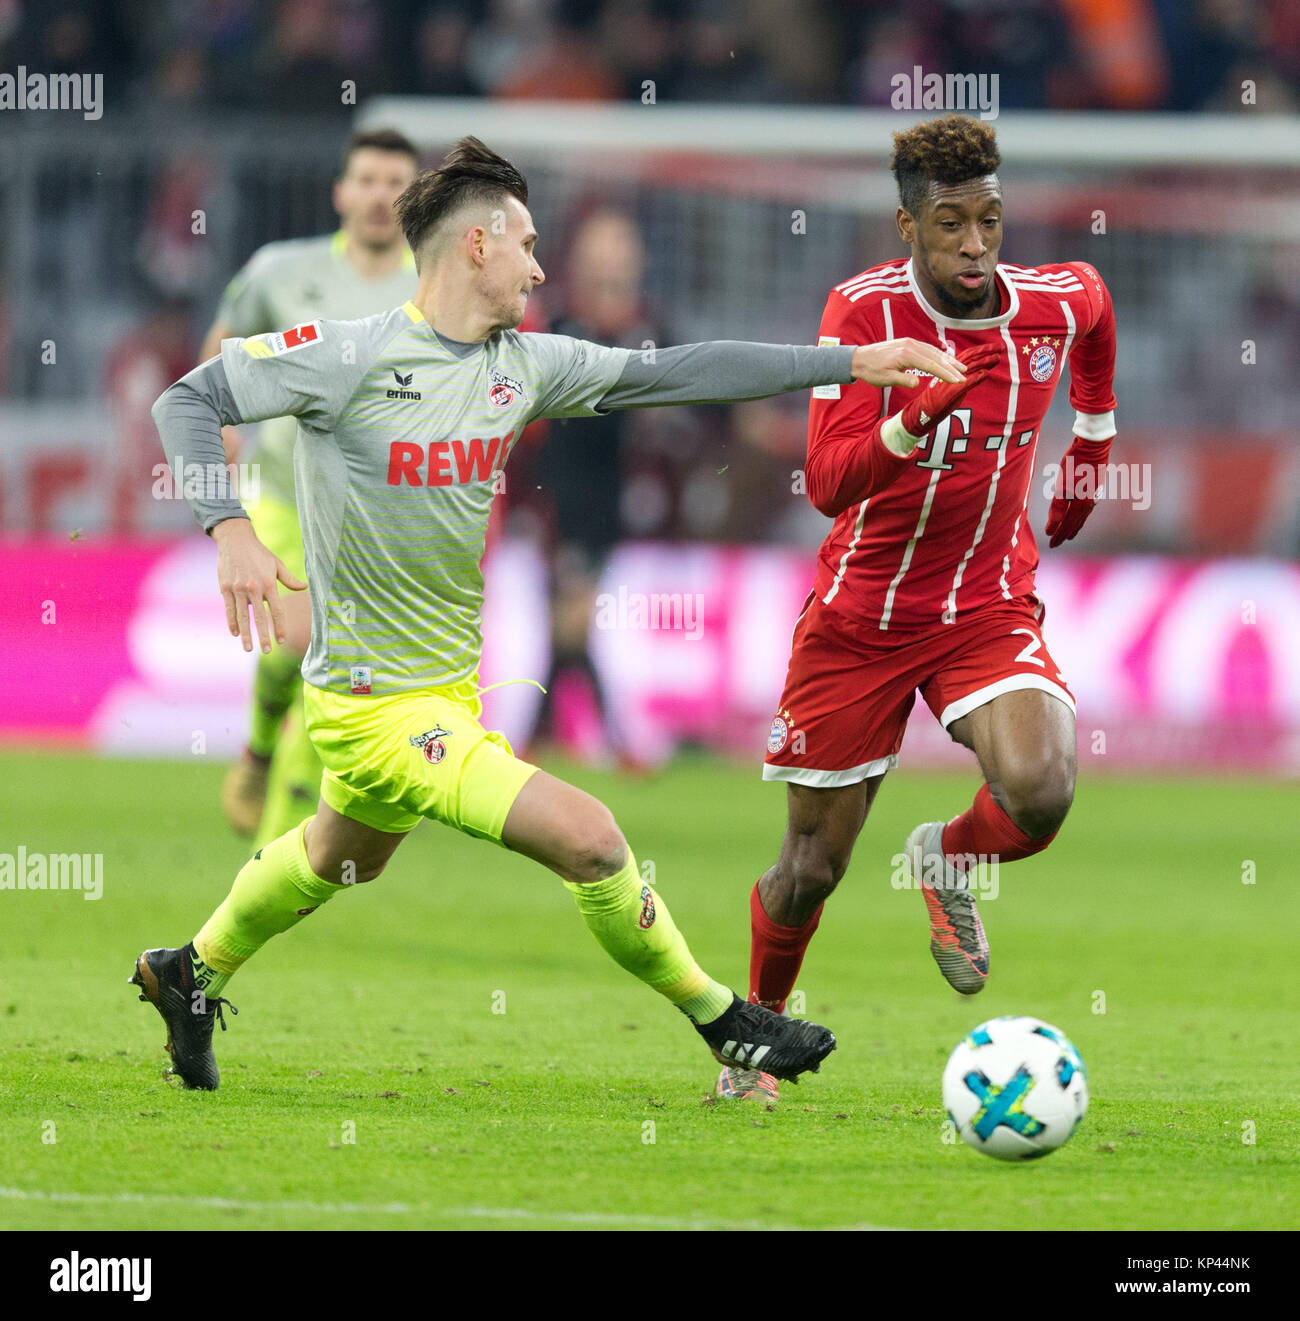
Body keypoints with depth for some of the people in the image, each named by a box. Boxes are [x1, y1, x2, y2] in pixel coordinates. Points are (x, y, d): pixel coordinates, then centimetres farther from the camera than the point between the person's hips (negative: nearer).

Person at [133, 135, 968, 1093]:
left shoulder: (523, 367, 1)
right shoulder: (350, 356, -18)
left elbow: (676, 373, 2)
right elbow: (189, 402, -14)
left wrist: (852, 363, -1)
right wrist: (231, 528, -30)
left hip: (454, 681, 9)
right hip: (382, 706, -9)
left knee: (338, 860, 32)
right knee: (588, 835, -19)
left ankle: (192, 975, 54)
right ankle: (722, 1021, -3)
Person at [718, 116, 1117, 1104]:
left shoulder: (1059, 304, -9)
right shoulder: (864, 310, -18)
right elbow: (828, 483, -28)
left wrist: (1092, 448, 25)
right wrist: (922, 410, -44)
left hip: (990, 607, 2)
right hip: (859, 617, -1)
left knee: (1040, 794, -27)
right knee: (813, 868, 6)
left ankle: (949, 859, 9)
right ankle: (760, 1026, 37)